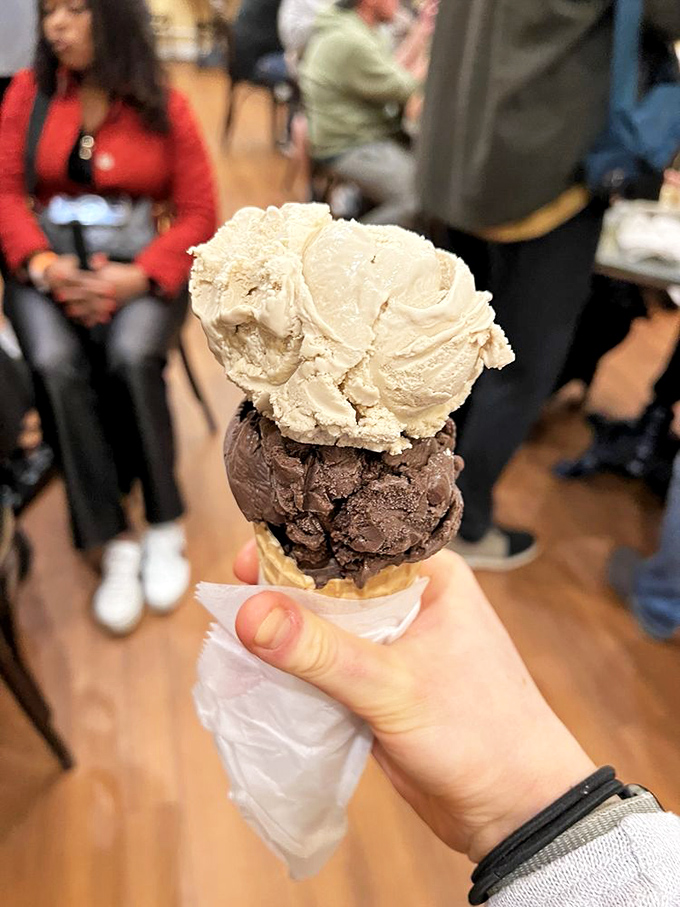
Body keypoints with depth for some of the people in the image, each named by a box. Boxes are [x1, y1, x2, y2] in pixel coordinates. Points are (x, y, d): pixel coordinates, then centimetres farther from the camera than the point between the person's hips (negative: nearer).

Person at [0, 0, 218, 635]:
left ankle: (164, 527, -13)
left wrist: (139, 276, -18)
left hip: (142, 270, -1)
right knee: (55, 363, -29)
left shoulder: (165, 107, 2)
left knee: (131, 356, -32)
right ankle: (116, 545, -20)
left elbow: (198, 215, -2)